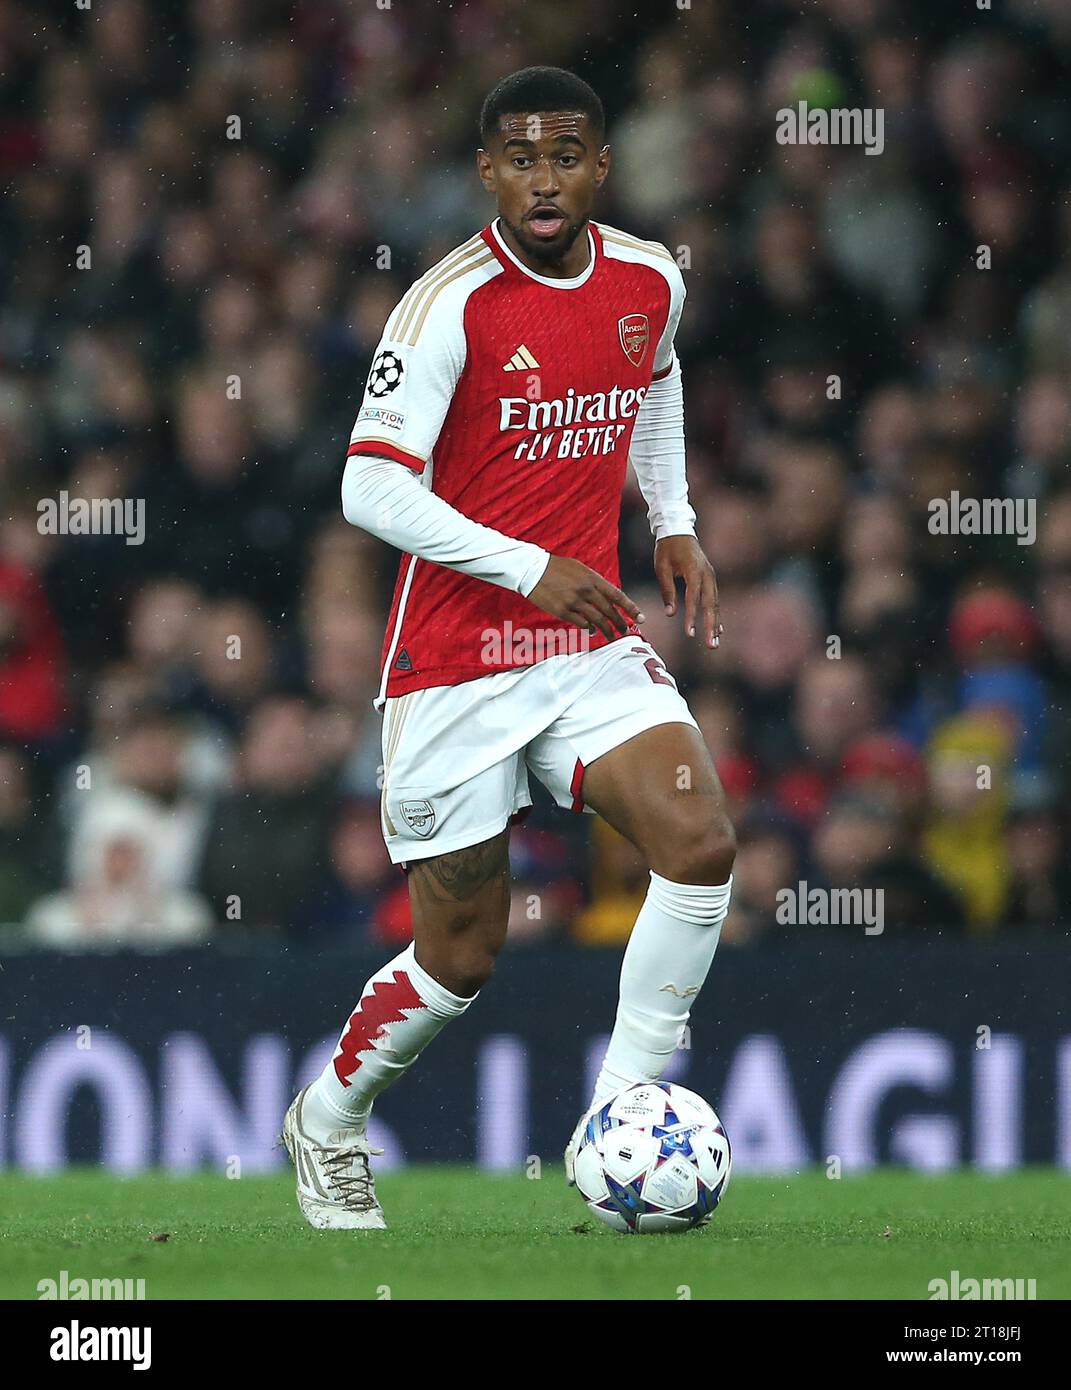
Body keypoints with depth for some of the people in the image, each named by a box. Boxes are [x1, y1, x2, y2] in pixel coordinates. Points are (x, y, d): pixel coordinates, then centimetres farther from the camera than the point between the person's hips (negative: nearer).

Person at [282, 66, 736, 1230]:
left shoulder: (649, 283, 3)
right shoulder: (451, 305, -15)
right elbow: (372, 489, -20)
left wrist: (675, 524, 14)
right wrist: (532, 569, -22)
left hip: (593, 650, 5)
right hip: (456, 664, -5)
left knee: (701, 843, -20)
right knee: (460, 957, 3)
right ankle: (329, 1121, 31)